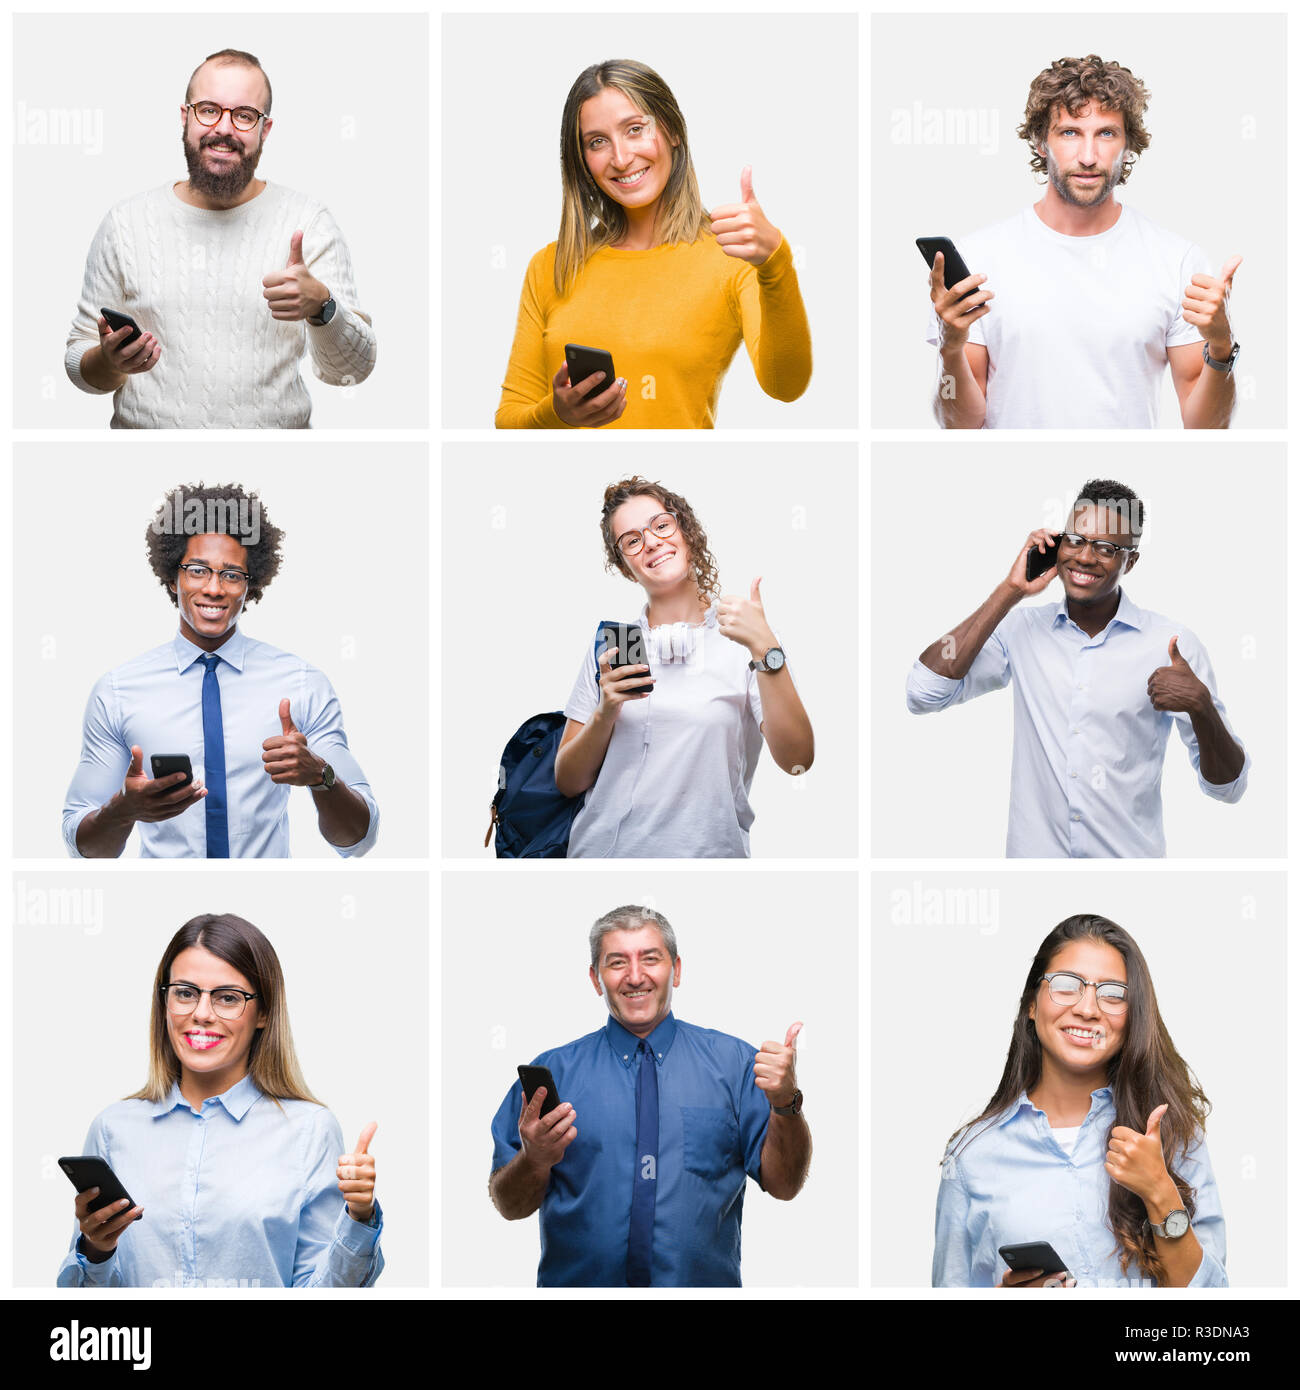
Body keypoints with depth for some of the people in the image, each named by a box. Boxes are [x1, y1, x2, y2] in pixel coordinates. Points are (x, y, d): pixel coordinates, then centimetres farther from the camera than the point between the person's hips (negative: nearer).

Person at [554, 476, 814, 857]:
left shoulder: (741, 639, 4)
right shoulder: (608, 647, 12)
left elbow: (797, 761, -8)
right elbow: (567, 782, 10)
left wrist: (765, 649, -15)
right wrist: (605, 714, -6)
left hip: (704, 851, -2)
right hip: (600, 847, 2)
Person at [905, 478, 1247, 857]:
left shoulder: (1171, 645, -7)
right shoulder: (1021, 629, 0)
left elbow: (1227, 788, -6)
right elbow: (923, 694, -14)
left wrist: (1201, 707, -28)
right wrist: (1010, 592, -12)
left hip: (1129, 856, -2)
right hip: (1034, 853, 2)